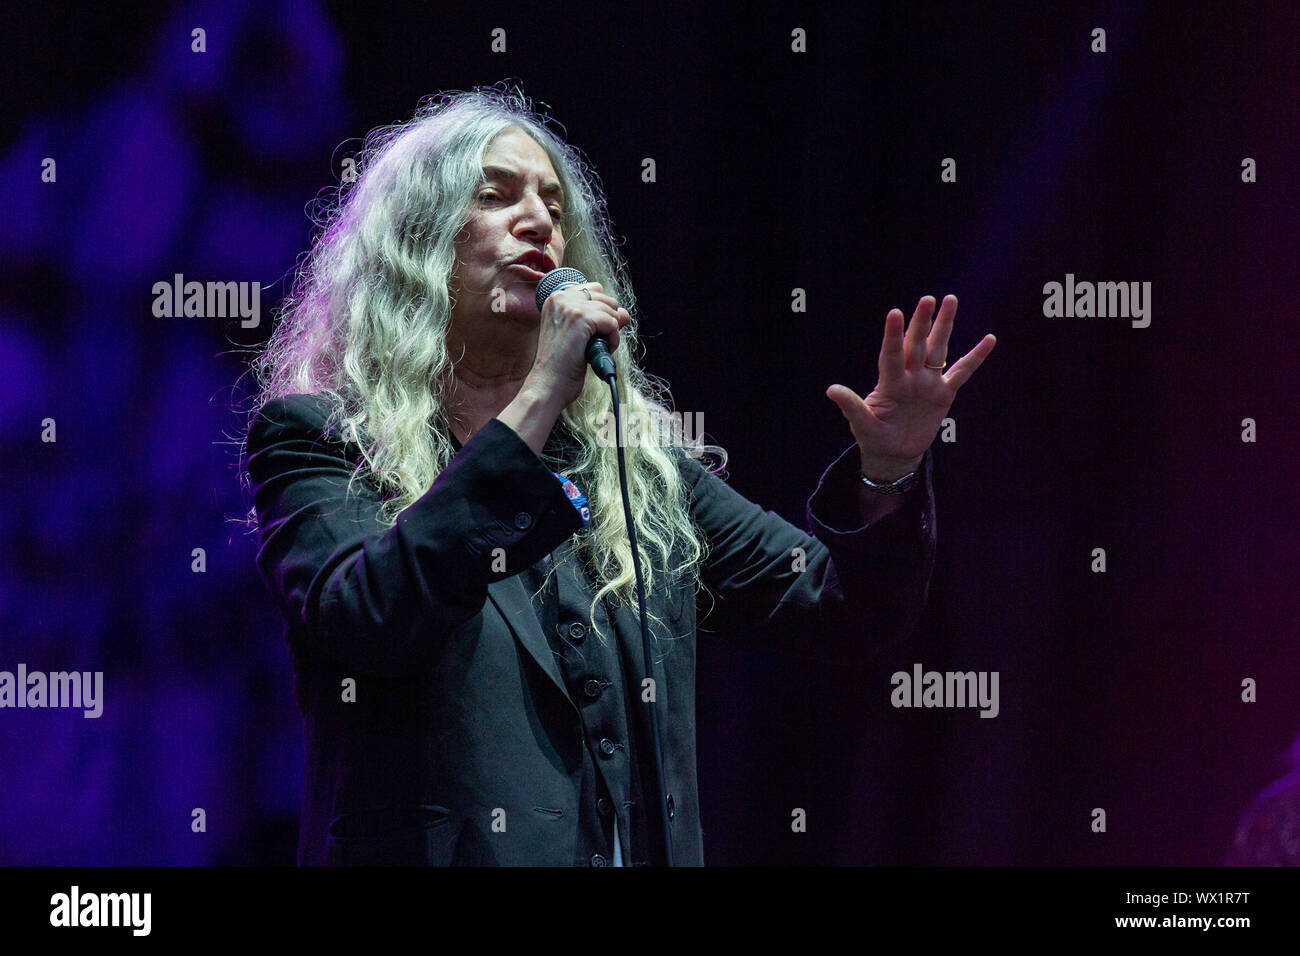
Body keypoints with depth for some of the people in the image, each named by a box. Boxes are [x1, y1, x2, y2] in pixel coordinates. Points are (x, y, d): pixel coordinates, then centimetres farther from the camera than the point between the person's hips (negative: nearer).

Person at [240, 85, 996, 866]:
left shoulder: (634, 464, 13)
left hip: (644, 847, 3)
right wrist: (535, 403, -16)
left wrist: (888, 473, -6)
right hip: (440, 847, -3)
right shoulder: (316, 441, 2)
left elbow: (838, 611, 11)